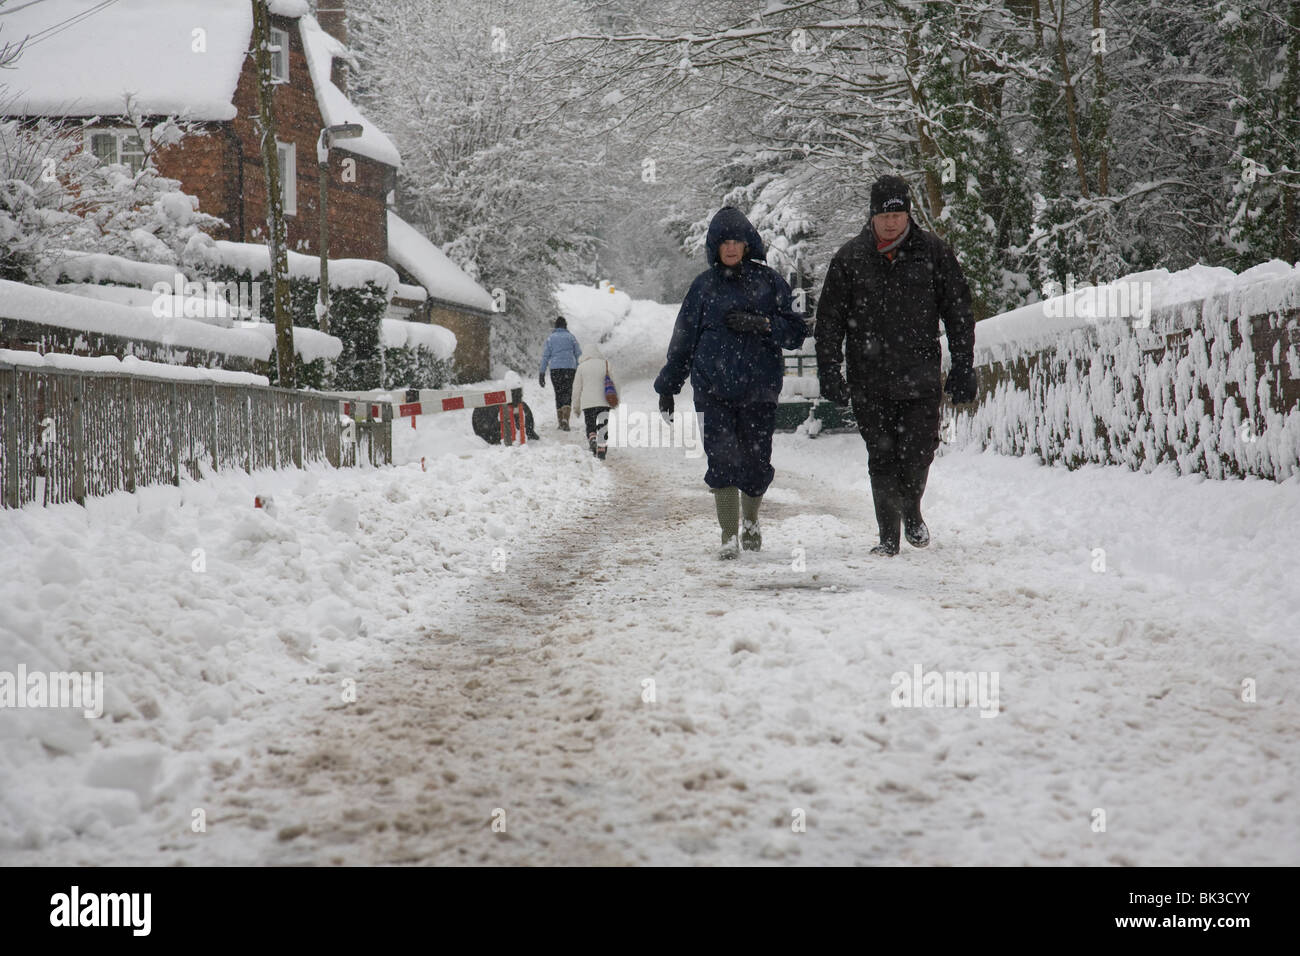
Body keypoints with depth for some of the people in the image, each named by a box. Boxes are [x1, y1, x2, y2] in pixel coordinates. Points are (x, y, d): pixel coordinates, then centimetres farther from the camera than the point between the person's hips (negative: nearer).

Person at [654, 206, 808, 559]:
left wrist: (761, 324, -13)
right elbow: (683, 340, 14)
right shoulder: (704, 286, 9)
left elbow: (796, 331, 4)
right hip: (714, 387, 0)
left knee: (755, 461, 1)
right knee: (722, 459, -11)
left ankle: (751, 521, 28)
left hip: (759, 387, 0)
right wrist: (667, 387, 15)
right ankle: (729, 536, -8)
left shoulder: (768, 282, 7)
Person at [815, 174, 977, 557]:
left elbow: (959, 314, 7)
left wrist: (962, 369, 2)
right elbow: (829, 320, 6)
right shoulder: (850, 258, 2)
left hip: (921, 379, 0)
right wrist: (829, 373, -1)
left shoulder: (933, 252, 2)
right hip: (870, 384, 0)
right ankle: (888, 536, 12)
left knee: (919, 452, -4)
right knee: (882, 460, 2)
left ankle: (911, 511, 24)